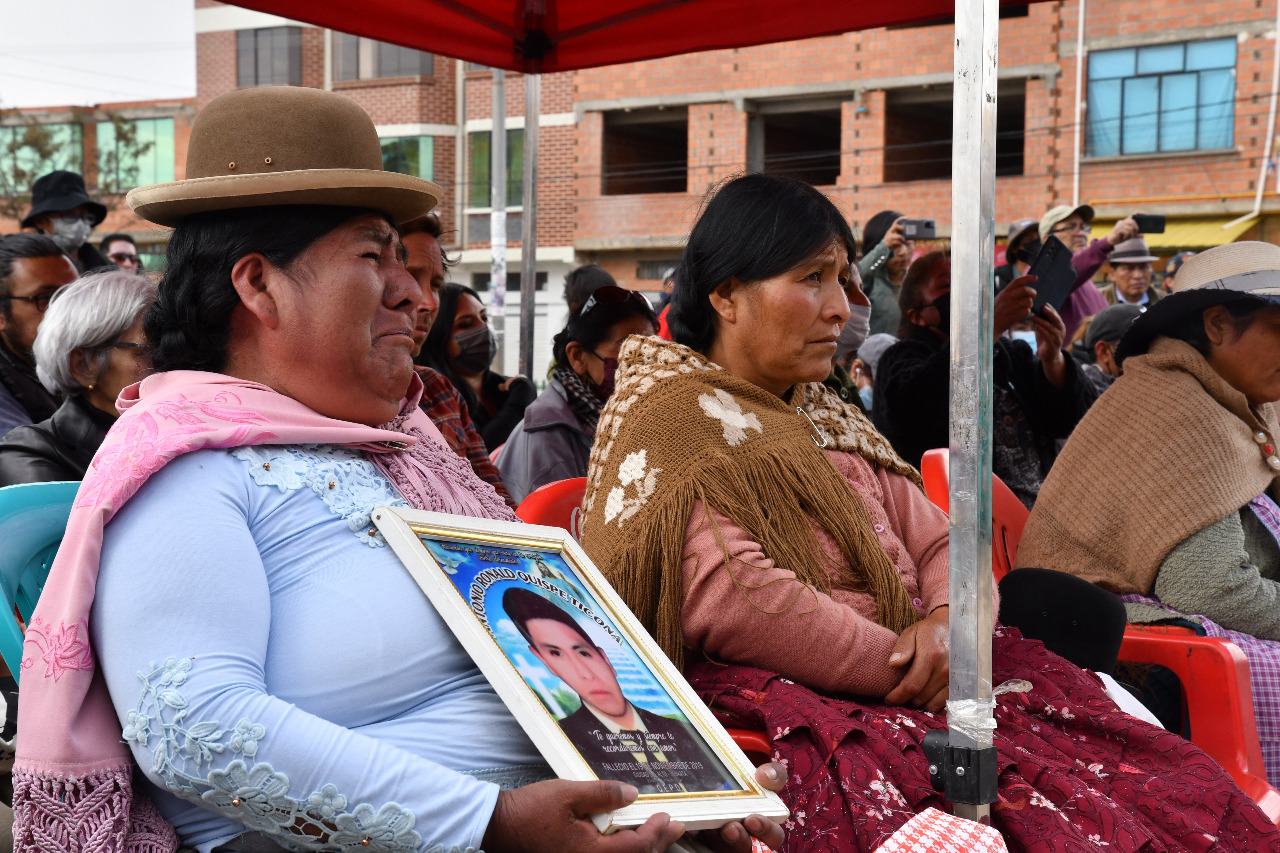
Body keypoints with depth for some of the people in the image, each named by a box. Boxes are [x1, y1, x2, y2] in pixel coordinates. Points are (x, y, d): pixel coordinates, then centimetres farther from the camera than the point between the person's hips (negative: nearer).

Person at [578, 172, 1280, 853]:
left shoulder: (828, 419, 24)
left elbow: (938, 545, 16)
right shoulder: (670, 420, -4)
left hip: (906, 688, 8)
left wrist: (947, 620, -7)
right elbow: (735, 599, -19)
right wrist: (906, 668, -15)